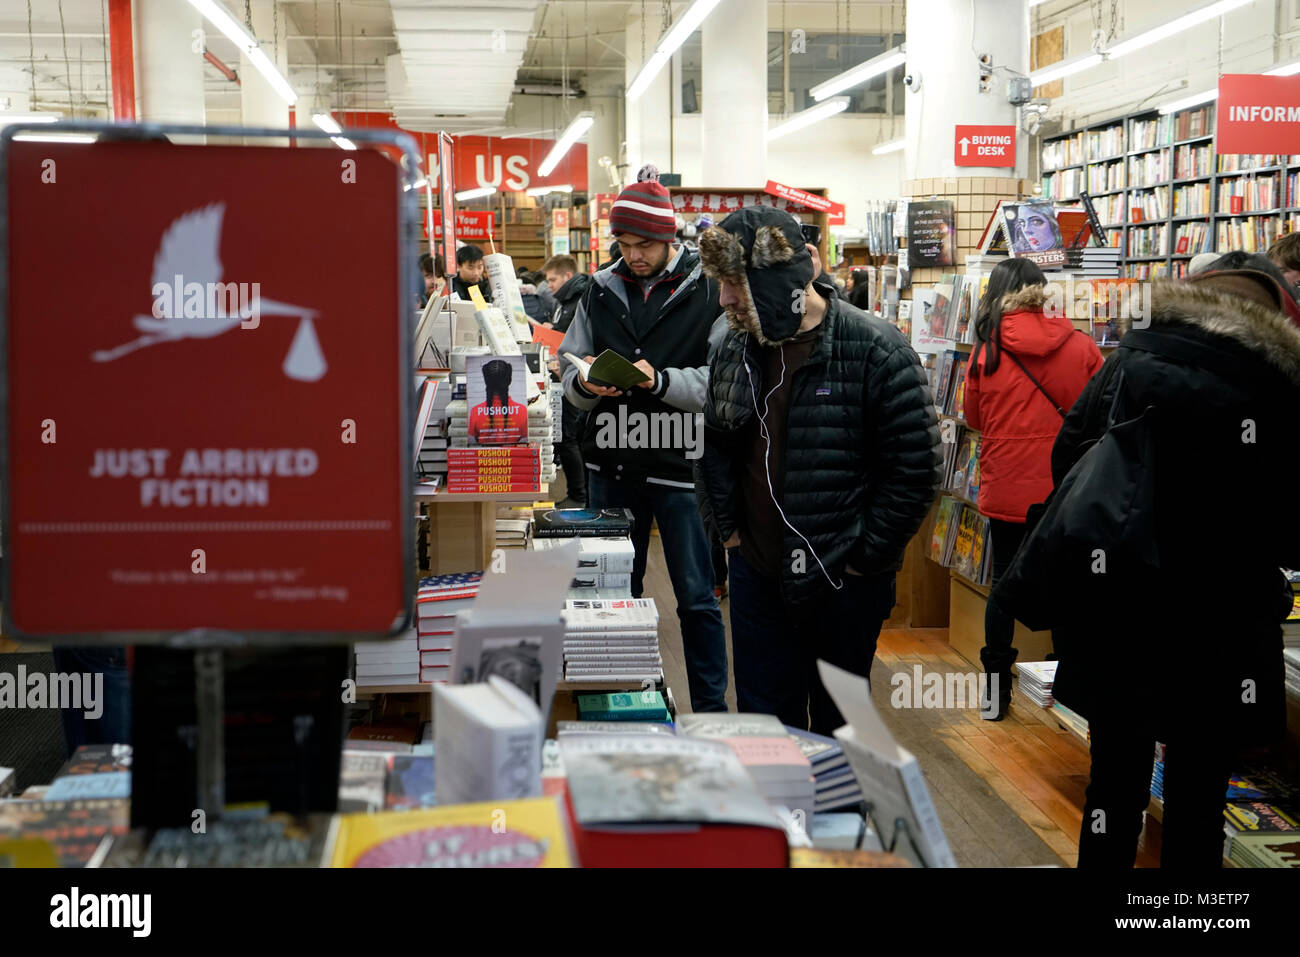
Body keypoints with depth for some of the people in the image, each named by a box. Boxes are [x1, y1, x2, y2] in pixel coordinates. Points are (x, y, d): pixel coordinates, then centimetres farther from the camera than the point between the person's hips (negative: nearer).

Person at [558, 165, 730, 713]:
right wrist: (584, 383, -11)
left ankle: (711, 712, 18)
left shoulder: (708, 291, -5)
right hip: (611, 464, 4)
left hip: (681, 463, -4)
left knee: (696, 596, 4)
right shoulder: (601, 291, 8)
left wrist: (660, 380, -24)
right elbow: (569, 366, 11)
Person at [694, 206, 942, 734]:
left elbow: (914, 469, -14)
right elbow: (712, 447, 15)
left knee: (838, 729, 13)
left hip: (845, 585, -4)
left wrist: (864, 557, -12)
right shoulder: (734, 346, 2)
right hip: (757, 573, 5)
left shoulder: (876, 350, -16)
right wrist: (727, 528, 6)